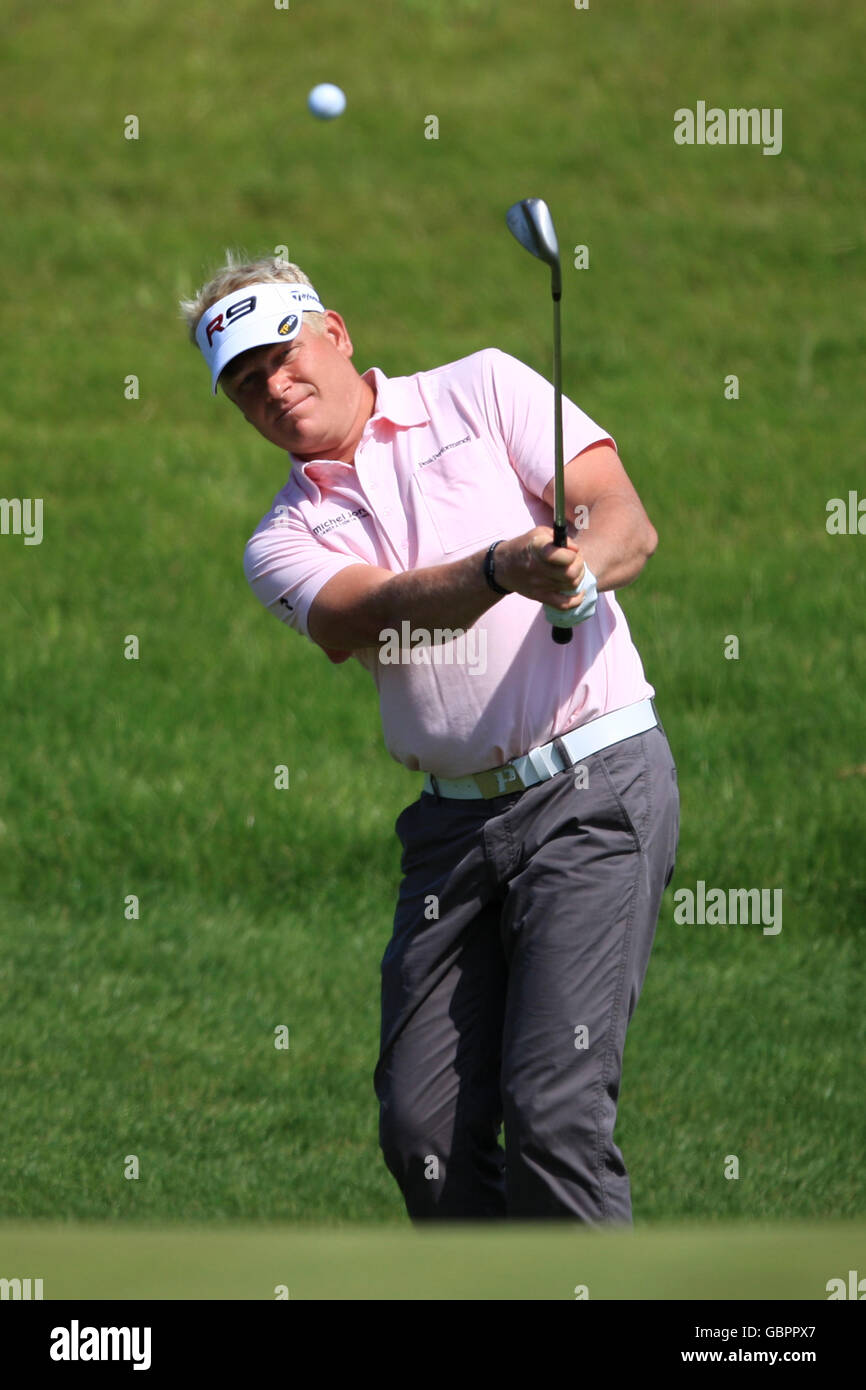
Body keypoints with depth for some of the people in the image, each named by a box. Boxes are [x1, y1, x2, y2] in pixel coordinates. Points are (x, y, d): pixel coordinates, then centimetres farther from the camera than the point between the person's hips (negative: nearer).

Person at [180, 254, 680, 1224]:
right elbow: (381, 615, -11)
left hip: (594, 786, -4)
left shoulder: (483, 390, 6)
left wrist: (579, 568, -29)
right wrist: (503, 569, -31)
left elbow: (627, 523, -5)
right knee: (422, 1128, -2)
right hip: (453, 819, 4)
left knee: (551, 1108, -16)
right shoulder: (284, 541, 10)